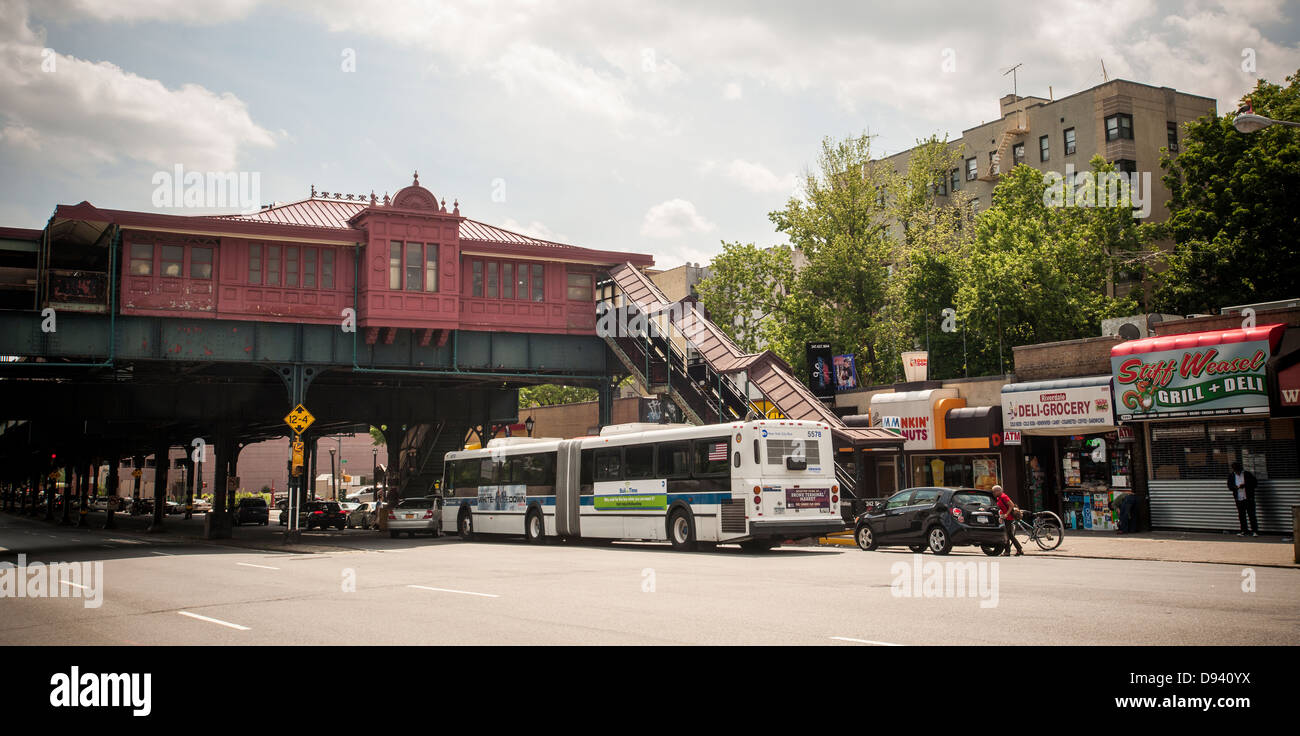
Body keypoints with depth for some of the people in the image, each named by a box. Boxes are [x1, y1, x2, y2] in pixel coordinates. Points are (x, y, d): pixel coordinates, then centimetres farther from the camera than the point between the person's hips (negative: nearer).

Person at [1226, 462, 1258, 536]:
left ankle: (1255, 531, 2)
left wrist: (1245, 485, -15)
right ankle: (1243, 531, 14)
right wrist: (1237, 487, -17)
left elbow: (1255, 483, -1)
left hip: (1248, 498, -2)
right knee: (1241, 516, 6)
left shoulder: (1248, 474, -1)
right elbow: (1229, 486, 3)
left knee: (1251, 515, -3)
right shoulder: (1231, 476, 6)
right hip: (1238, 499, 3)